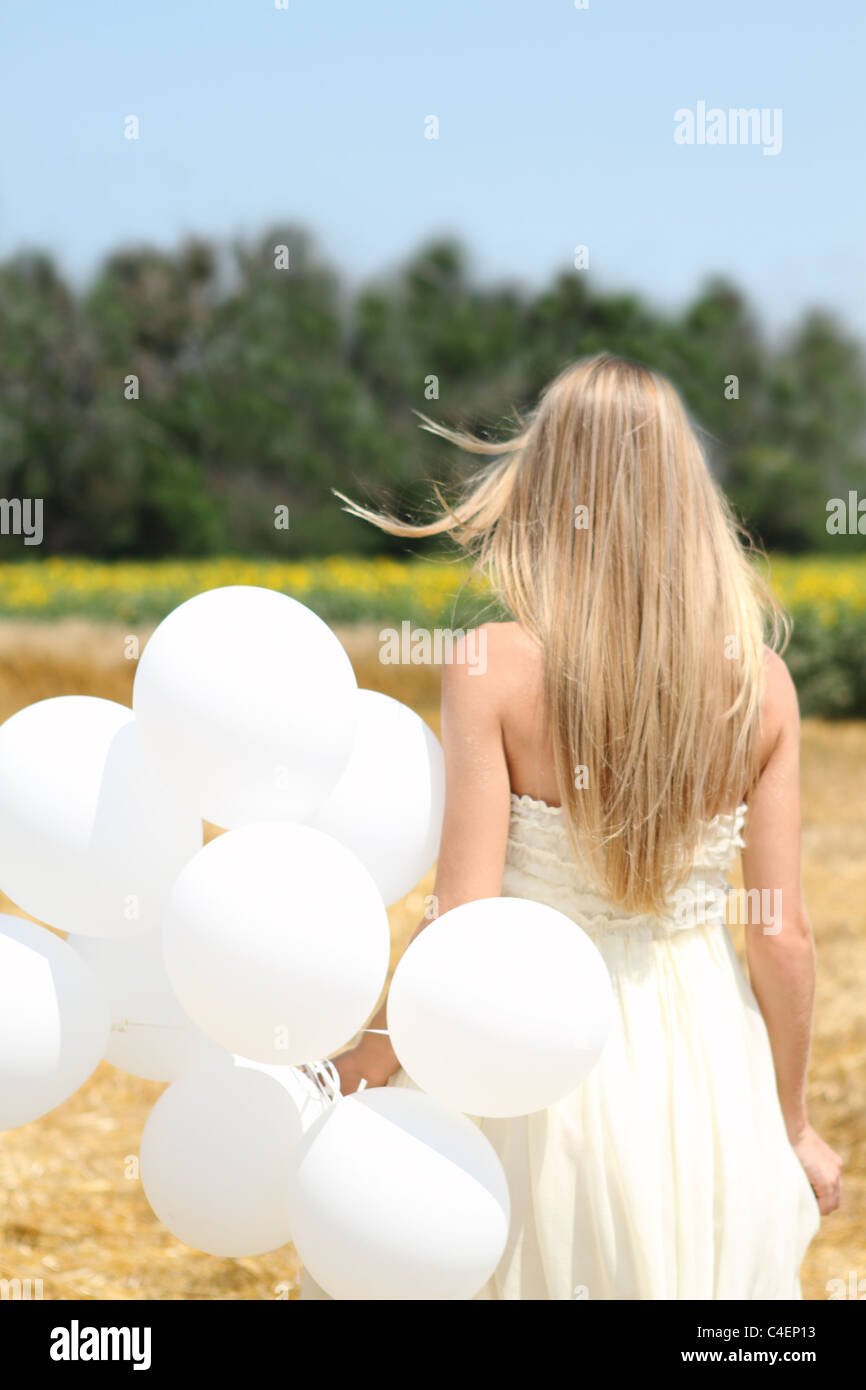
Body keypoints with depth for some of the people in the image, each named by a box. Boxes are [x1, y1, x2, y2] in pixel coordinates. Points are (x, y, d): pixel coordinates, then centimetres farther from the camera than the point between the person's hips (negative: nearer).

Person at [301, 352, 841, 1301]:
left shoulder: (494, 670, -15)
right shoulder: (760, 683, -6)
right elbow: (785, 938, -4)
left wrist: (359, 1069, -1)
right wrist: (791, 1124, 11)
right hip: (704, 1074, 3)